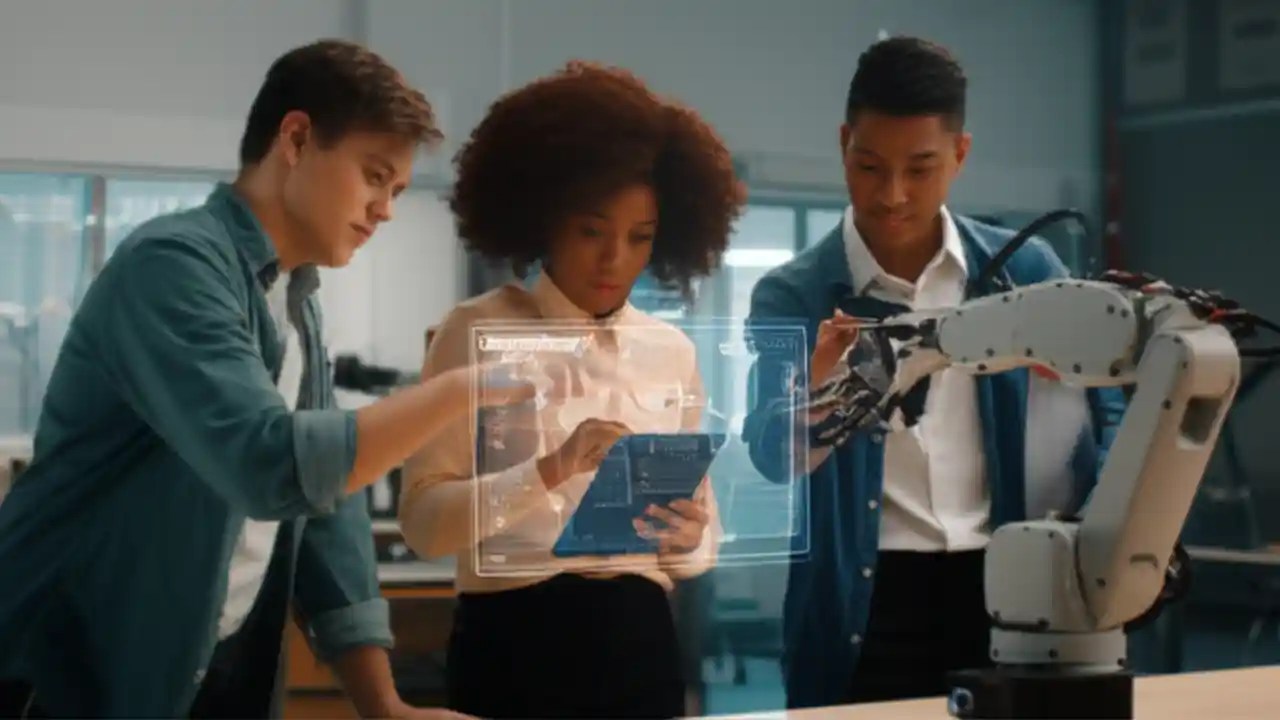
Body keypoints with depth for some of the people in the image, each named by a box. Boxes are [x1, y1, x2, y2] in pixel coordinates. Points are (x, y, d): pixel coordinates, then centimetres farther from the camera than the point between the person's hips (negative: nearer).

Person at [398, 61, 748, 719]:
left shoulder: (672, 352, 9)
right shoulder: (478, 332, -4)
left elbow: (702, 543, 12)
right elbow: (423, 521, -11)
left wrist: (689, 536, -10)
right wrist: (551, 471, -24)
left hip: (640, 643, 4)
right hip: (515, 644, -4)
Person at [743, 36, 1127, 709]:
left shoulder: (1026, 270, 3)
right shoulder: (792, 295, -3)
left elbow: (1101, 418, 10)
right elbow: (772, 456, -16)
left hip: (1009, 592, 2)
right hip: (863, 608, -2)